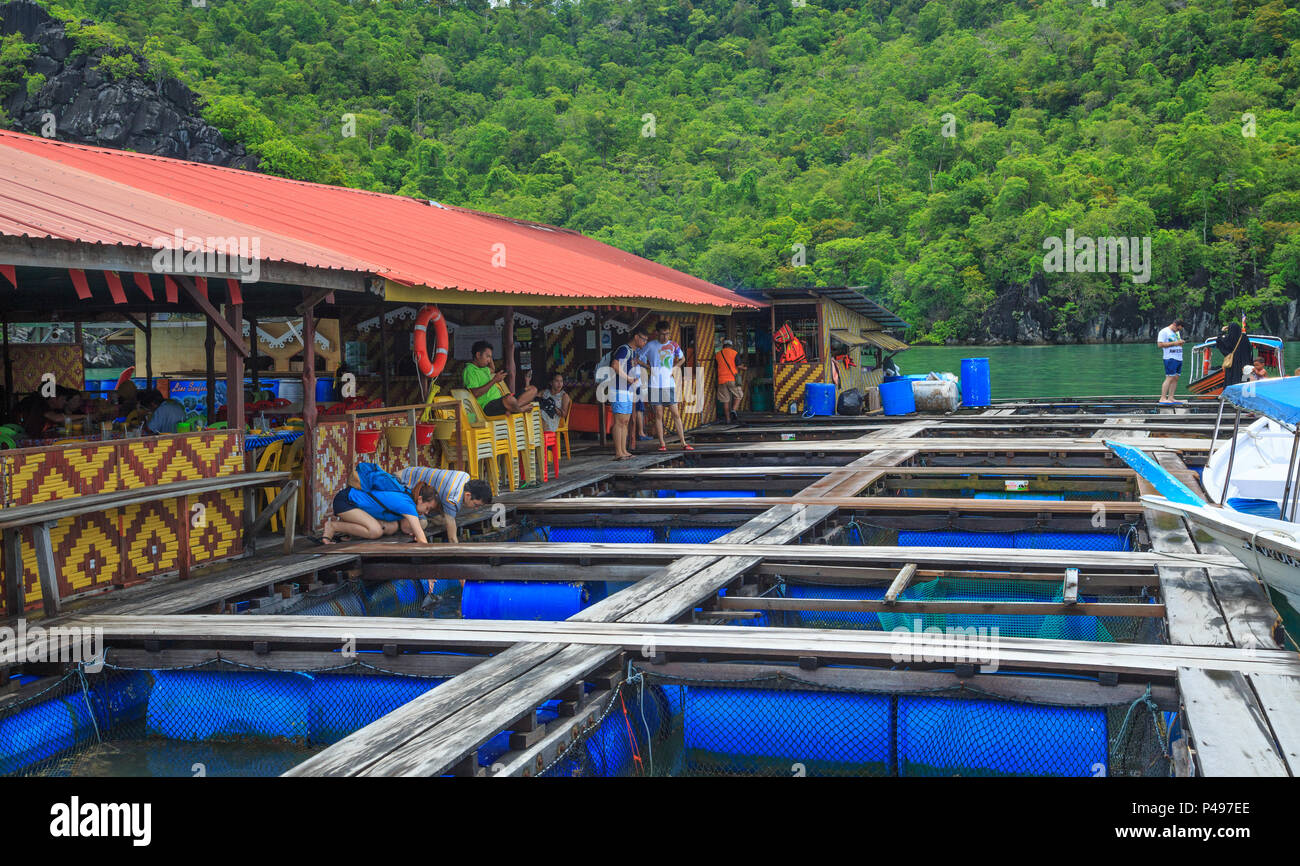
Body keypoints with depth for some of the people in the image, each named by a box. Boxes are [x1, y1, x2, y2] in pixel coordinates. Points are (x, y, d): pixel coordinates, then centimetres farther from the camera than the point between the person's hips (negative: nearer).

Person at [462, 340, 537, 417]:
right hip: (488, 405, -10)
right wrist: (494, 380, -16)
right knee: (509, 398, -43)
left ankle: (510, 409, -21)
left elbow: (492, 370, 52)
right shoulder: (469, 370, -5)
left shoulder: (484, 369, 25)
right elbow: (475, 393, -18)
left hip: (500, 400, 10)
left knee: (533, 389, 0)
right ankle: (521, 409, -9)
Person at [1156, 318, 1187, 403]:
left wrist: (1181, 342, 5)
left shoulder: (1177, 332, 21)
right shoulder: (1164, 332, -6)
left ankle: (1170, 398, 6)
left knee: (1176, 378, 4)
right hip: (1170, 358, -9)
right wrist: (1174, 343, -16)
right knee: (1169, 378, -13)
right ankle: (1162, 398, -13)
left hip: (1179, 358, 9)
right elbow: (1160, 344, -14)